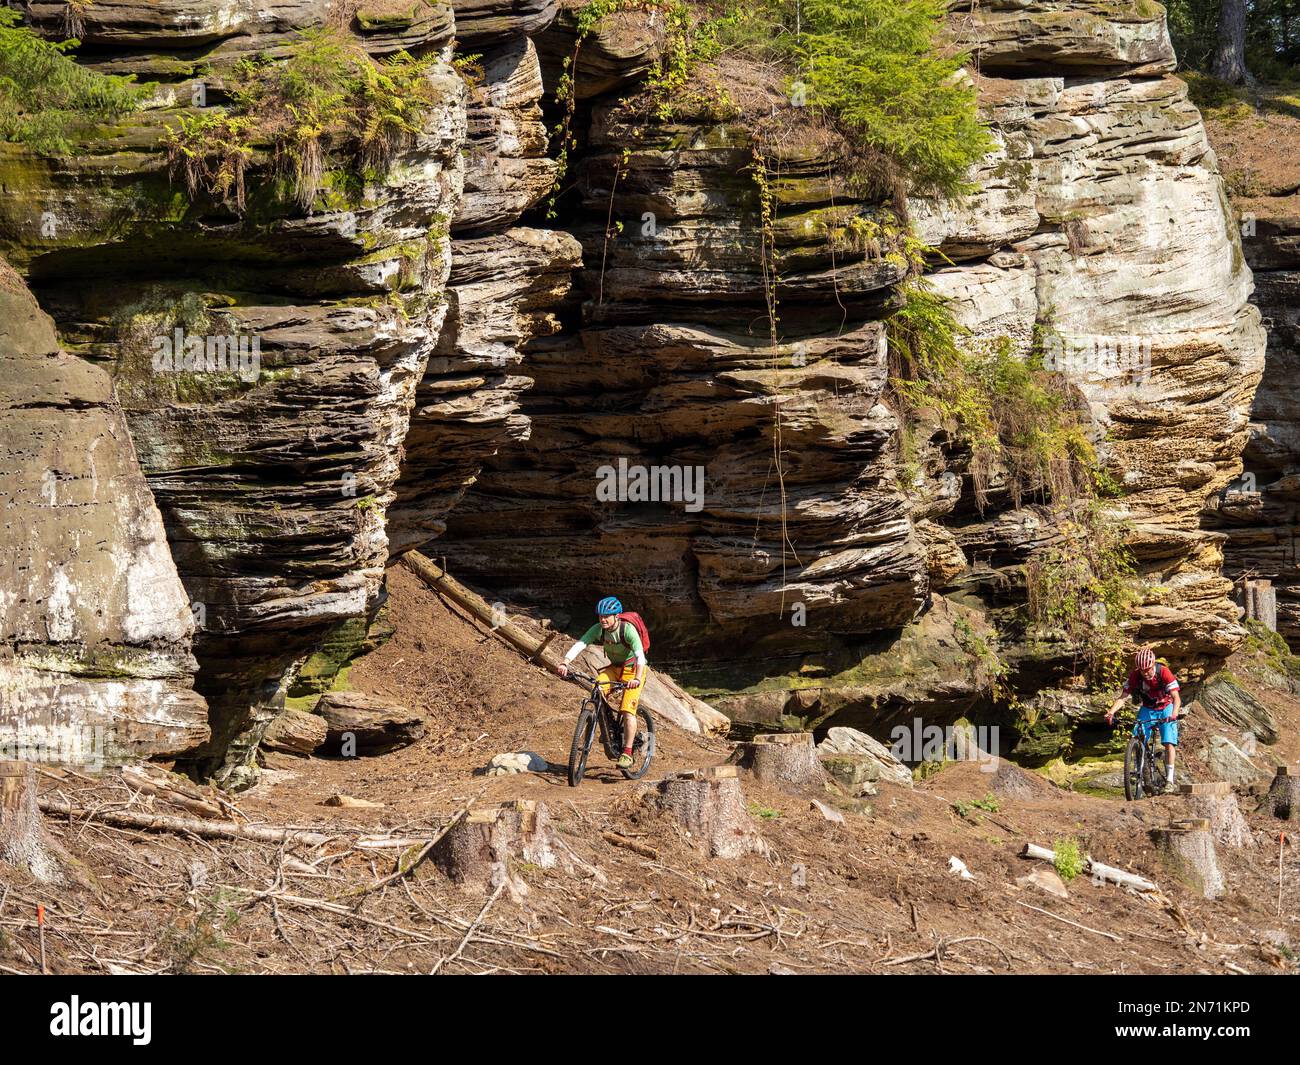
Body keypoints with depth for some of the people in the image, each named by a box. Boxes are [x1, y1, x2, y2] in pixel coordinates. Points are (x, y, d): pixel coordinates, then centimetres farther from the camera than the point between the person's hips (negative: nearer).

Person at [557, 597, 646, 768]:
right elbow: (579, 645, -28)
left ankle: (627, 754, -16)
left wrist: (637, 679, -55)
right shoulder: (598, 629, -16)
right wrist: (565, 663, -46)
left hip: (633, 670, -5)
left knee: (627, 710, -18)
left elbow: (640, 656, -38)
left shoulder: (628, 630, -28)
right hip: (614, 667, 5)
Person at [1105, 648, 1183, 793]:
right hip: (1147, 709, 3)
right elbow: (1123, 697, -23)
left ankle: (1169, 780, -10)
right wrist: (1111, 712, -41)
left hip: (1165, 708, -3)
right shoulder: (1135, 676, -21)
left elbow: (1176, 697, -33)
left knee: (1169, 743, -14)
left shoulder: (1164, 672, -28)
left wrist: (1174, 714, -53)